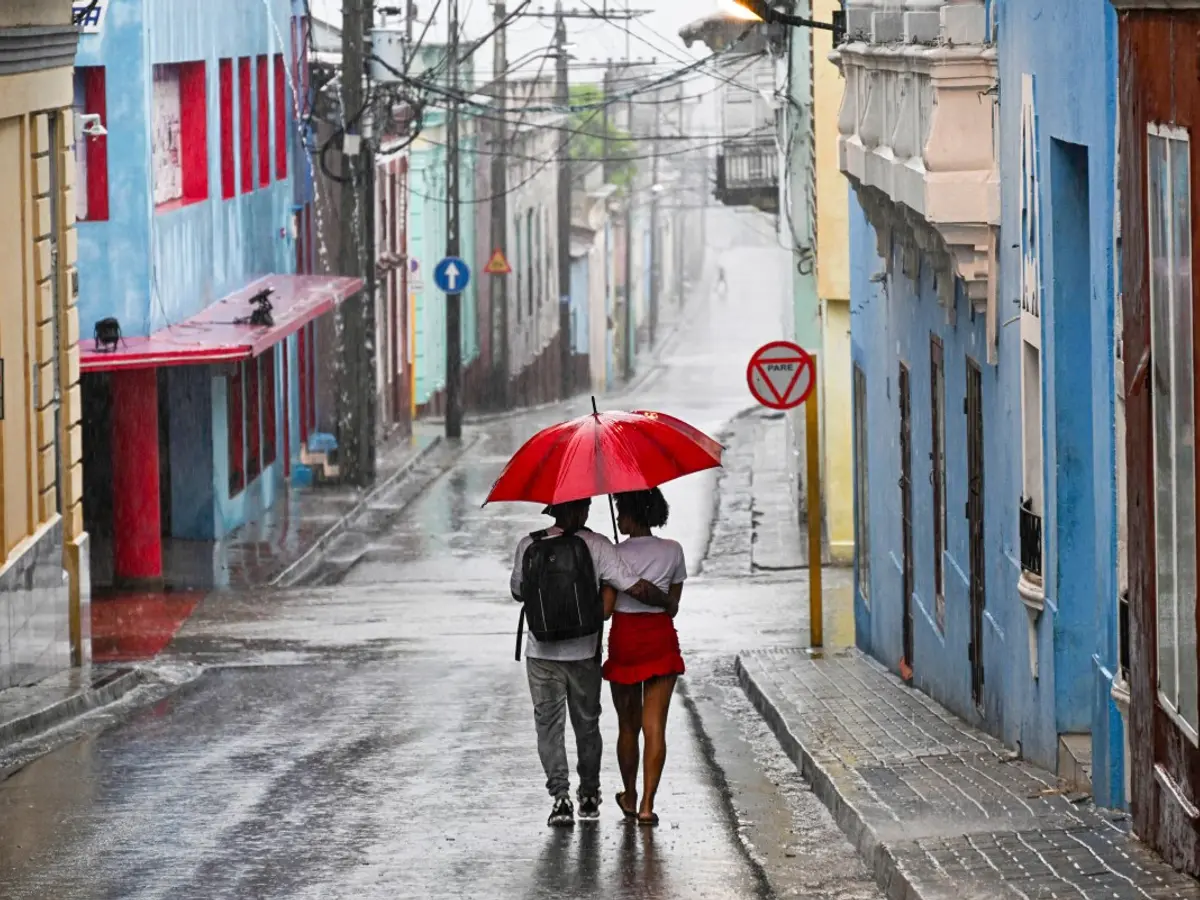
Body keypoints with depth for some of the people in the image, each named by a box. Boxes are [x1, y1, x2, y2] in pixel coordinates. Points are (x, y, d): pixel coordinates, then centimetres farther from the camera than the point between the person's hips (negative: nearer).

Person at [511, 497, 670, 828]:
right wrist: (667, 601, 4)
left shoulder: (528, 546, -6)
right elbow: (637, 588, -14)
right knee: (586, 724, 17)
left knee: (549, 725, 5)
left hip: (542, 652, 0)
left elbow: (517, 591, 8)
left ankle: (561, 795, -8)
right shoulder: (596, 546, -11)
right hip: (584, 652, 0)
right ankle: (589, 795, 27)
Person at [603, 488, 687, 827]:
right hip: (661, 640, 1)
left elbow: (605, 608, -13)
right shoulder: (673, 551, 1)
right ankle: (647, 805, -8)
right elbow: (673, 606, 8)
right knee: (654, 726, -1)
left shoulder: (617, 554, -9)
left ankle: (630, 797, 28)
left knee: (628, 725, 14)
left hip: (624, 641, -1)